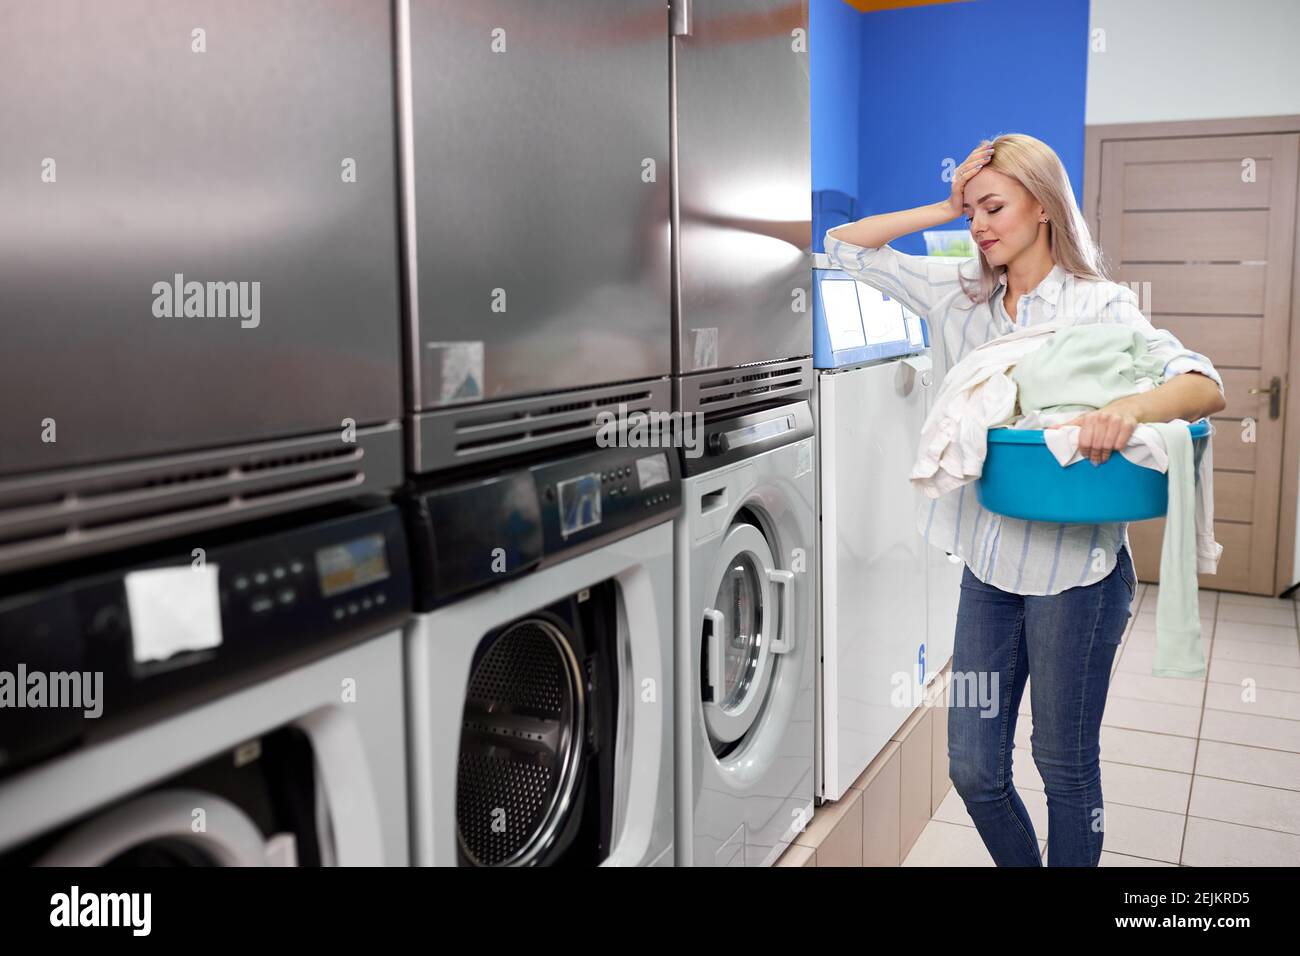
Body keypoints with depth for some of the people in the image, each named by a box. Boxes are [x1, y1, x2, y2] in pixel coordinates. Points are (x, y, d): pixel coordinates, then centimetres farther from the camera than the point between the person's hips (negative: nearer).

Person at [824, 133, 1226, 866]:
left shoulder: (1099, 304, -7)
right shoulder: (959, 293, 7)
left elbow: (1207, 387, -18)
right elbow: (846, 245, 11)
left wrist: (1130, 408, -39)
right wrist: (945, 208, 2)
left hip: (1075, 569, -4)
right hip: (989, 564, 5)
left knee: (1067, 767, 11)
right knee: (974, 769, 11)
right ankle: (1021, 861, 37)